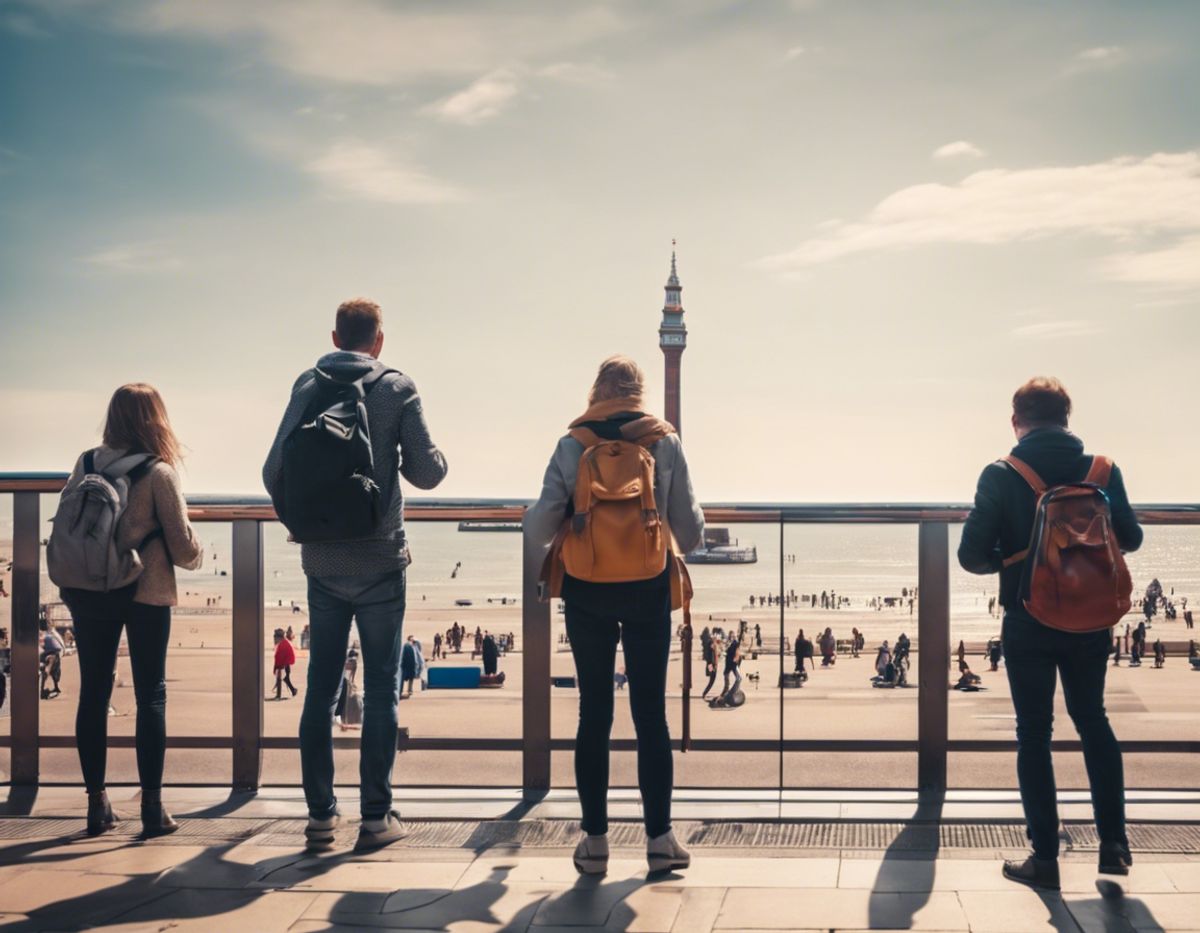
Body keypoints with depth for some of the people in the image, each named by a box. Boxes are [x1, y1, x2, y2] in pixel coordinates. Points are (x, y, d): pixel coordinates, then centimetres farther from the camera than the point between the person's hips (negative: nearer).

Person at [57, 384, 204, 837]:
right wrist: (197, 555, 13)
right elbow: (184, 546, -9)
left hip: (88, 593, 3)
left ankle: (97, 803, 13)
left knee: (93, 693, 9)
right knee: (150, 695, 4)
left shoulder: (85, 465, 0)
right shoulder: (158, 473, -11)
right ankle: (152, 804, 3)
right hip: (145, 594, -3)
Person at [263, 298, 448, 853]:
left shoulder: (307, 387, 3)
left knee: (321, 688, 9)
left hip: (322, 563, 3)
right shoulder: (397, 390, -5)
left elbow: (274, 471, 1)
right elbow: (427, 472, -8)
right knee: (380, 689, 4)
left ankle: (320, 814, 11)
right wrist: (432, 458, 15)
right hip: (379, 562, -3)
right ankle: (375, 816, 5)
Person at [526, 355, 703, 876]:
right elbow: (689, 530, 0)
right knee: (650, 713, 6)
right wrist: (679, 544, 23)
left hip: (587, 592, 0)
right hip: (648, 592, 0)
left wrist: (540, 538, 17)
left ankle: (595, 841, 10)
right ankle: (659, 837, 7)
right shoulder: (665, 442, -1)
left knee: (594, 714, 7)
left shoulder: (573, 444, -3)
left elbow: (540, 528, -7)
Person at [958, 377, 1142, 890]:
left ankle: (1045, 857, 8)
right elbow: (1130, 539, 7)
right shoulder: (1103, 471, -5)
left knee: (1034, 733, 7)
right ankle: (1113, 842, 18)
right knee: (1093, 721, 20)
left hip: (1028, 625, -2)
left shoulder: (1001, 476, -12)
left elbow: (972, 555, -14)